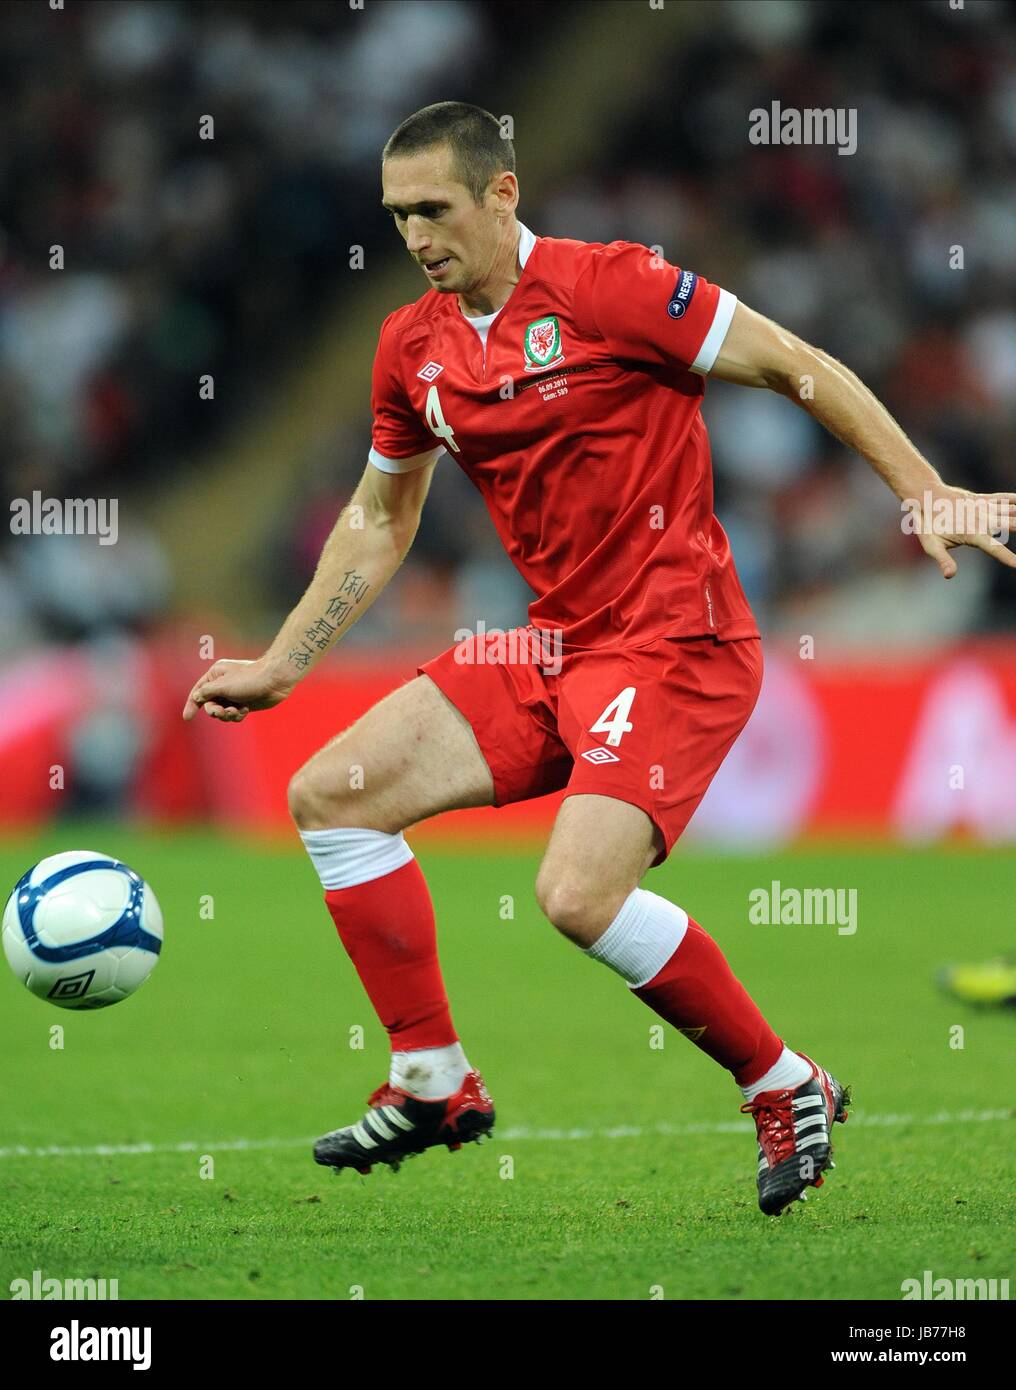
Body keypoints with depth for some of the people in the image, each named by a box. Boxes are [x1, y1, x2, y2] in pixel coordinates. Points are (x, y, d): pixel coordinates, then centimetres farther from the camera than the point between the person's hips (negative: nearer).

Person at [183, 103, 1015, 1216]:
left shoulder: (606, 286, -14)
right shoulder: (413, 347, 8)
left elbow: (799, 368, -9)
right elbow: (379, 519, 23)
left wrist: (924, 493, -14)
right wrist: (282, 664, 20)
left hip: (674, 644, -8)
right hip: (555, 648, 8)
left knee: (579, 895, -26)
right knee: (331, 794, 0)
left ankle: (786, 1088, -5)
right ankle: (434, 1084, 9)